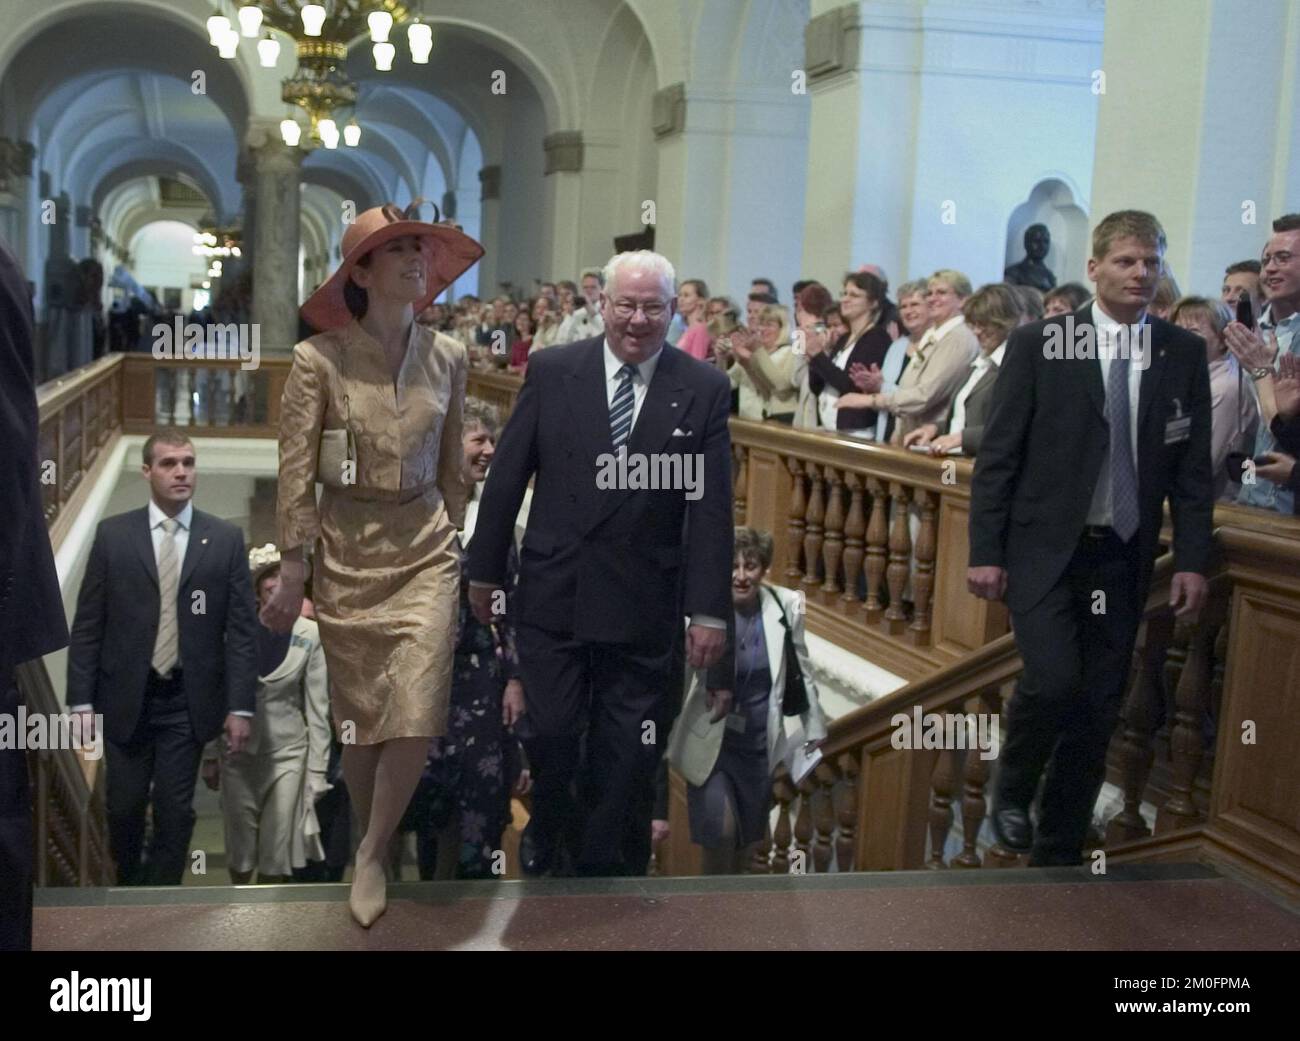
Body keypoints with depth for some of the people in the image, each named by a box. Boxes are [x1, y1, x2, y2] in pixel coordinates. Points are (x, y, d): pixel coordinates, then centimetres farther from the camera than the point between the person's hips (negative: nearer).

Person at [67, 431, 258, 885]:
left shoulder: (226, 538, 0)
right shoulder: (112, 534, 1)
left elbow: (241, 628, 0)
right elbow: (87, 625, 2)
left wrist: (241, 706, -5)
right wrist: (82, 701, -3)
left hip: (189, 701, 0)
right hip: (125, 698, 1)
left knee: (175, 812, 4)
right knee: (124, 808, 11)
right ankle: (127, 889, 36)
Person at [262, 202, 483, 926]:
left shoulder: (447, 357, 2)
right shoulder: (319, 359, -8)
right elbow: (296, 471, -7)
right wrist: (292, 571, -8)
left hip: (425, 549, 2)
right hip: (348, 551, -2)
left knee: (419, 713, -9)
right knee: (358, 717, 8)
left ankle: (372, 854, 12)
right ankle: (371, 844, 30)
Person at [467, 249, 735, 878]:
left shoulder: (704, 389, -2)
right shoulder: (552, 371, 0)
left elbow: (711, 509, -3)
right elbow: (506, 477, 5)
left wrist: (709, 611, -5)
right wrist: (485, 570, 7)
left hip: (645, 610, 0)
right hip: (551, 597, 1)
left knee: (627, 759, 8)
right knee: (550, 738, 5)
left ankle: (608, 871, 25)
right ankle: (546, 858, 30)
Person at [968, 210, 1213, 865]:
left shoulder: (1183, 353, 5)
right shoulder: (1038, 343, -3)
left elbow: (1193, 466, 7)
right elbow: (996, 455, -4)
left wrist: (1193, 561, 0)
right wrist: (985, 552, -8)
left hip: (1123, 557, 3)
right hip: (1043, 548, -3)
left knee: (1100, 704, 6)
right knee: (1055, 681, -18)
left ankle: (1058, 852, 22)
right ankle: (1011, 791, 13)